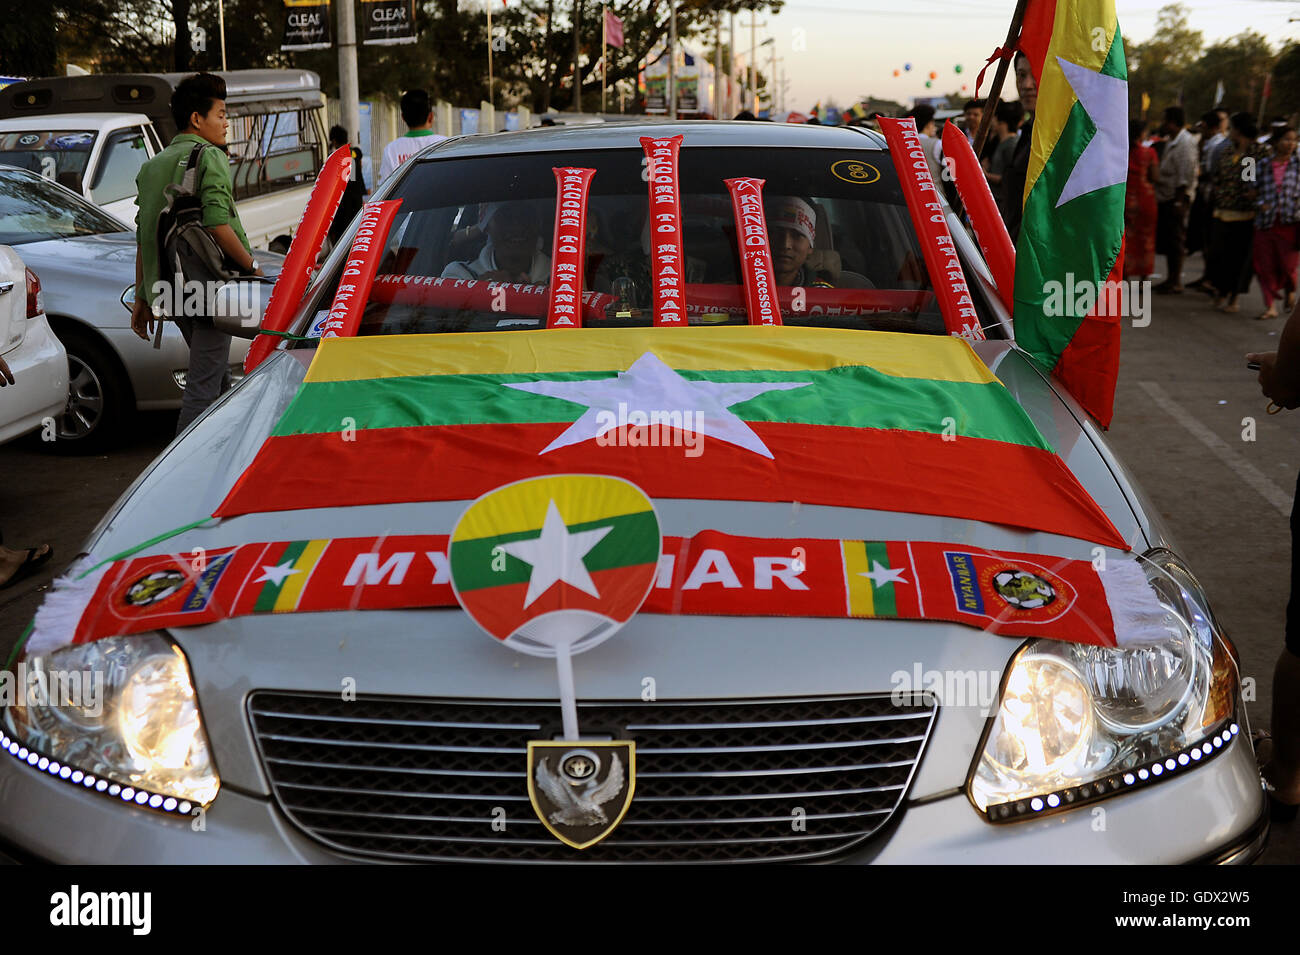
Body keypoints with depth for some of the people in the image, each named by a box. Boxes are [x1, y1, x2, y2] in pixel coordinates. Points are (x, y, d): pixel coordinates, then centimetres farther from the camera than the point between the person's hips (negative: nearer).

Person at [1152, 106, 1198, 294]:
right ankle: (1171, 278, 21)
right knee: (1165, 240, 12)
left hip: (1176, 197, -10)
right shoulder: (1170, 141, 17)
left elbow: (1186, 174, -18)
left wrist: (1179, 200, -21)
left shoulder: (1186, 142, -12)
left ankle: (1176, 281, -1)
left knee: (1176, 241, -5)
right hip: (1165, 197, 10)